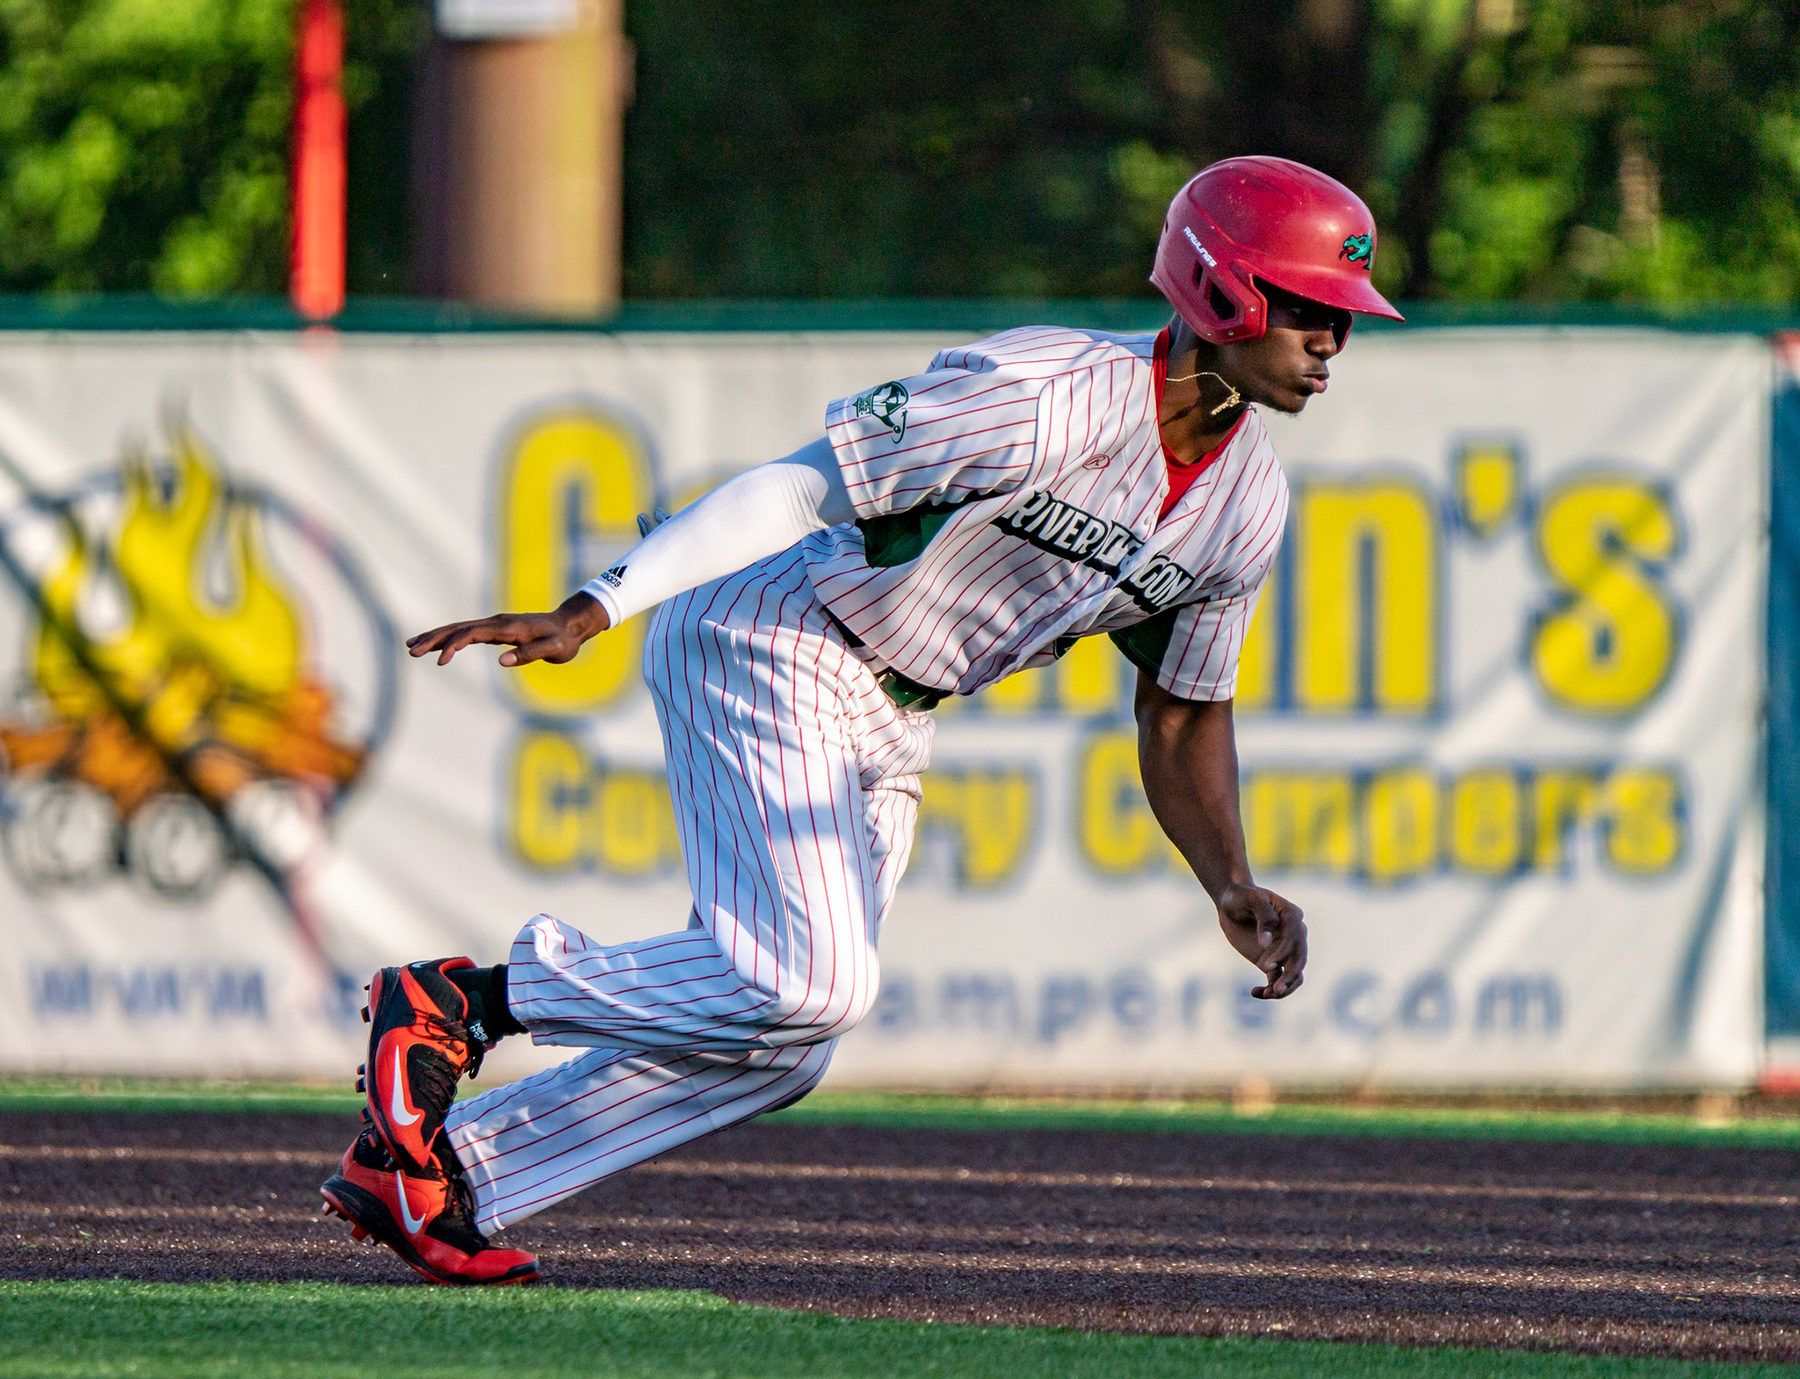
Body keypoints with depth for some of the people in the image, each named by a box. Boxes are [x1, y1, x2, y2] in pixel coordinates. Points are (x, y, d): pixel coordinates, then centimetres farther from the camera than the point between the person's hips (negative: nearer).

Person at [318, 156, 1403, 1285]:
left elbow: (1184, 717, 13)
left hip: (892, 722, 9)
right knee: (813, 982, -22)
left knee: (779, 1049, 3)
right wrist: (592, 611, -31)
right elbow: (800, 485, -24)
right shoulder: (1047, 397, -24)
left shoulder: (1247, 508, 1)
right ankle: (453, 1000, -8)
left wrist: (1235, 888, -6)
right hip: (769, 643, -9)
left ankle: (432, 1170, 9)